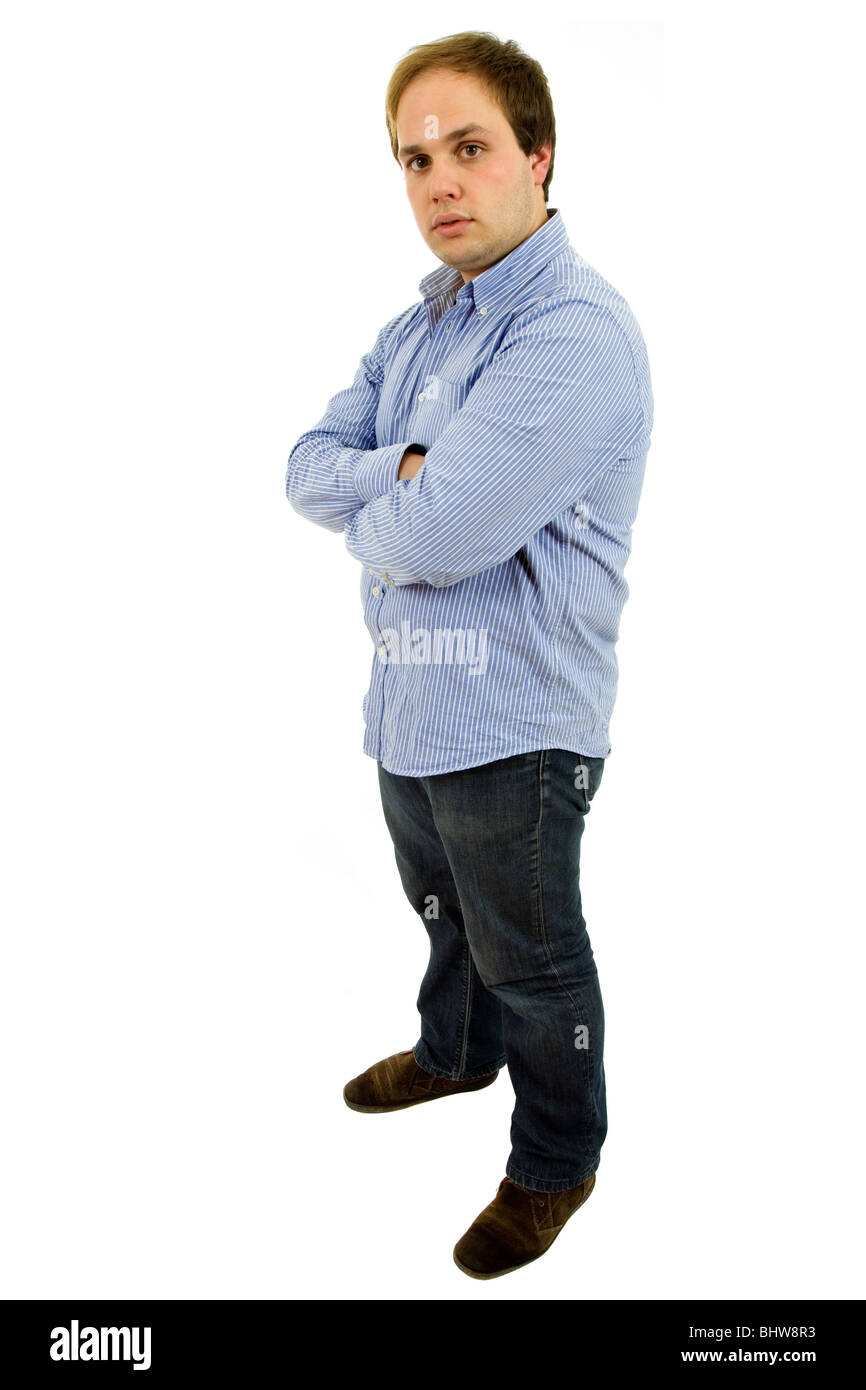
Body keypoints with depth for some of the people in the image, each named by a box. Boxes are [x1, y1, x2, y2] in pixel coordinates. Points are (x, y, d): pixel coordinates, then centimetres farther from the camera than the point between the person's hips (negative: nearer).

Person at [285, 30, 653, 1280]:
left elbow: (423, 540, -30)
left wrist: (375, 501, -7)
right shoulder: (423, 322, 7)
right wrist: (408, 473, -17)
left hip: (512, 722, -8)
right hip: (409, 703, 8)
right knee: (447, 912, 29)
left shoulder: (576, 334, -24)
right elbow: (308, 469, 2)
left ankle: (557, 1161, 35)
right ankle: (457, 1052, 55)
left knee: (531, 961, 12)